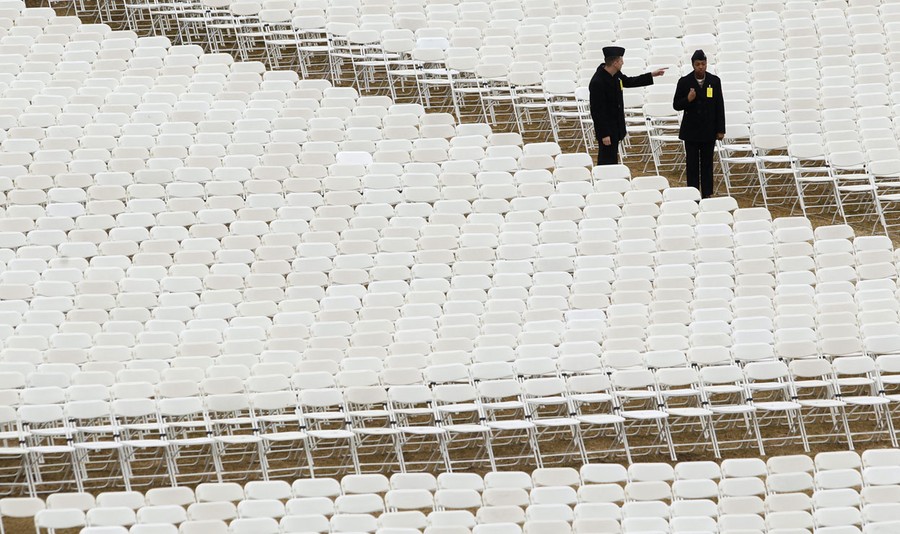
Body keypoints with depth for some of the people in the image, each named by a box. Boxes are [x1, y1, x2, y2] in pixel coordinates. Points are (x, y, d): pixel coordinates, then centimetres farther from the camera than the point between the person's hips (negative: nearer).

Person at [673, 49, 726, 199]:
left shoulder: (715, 81, 1)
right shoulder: (684, 82, -4)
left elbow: (719, 106, 4)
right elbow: (676, 105, 0)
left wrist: (720, 130, 1)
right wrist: (688, 100, -22)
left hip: (709, 130, 1)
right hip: (691, 131, -1)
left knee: (707, 164, 7)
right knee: (692, 165, 2)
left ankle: (707, 195, 12)